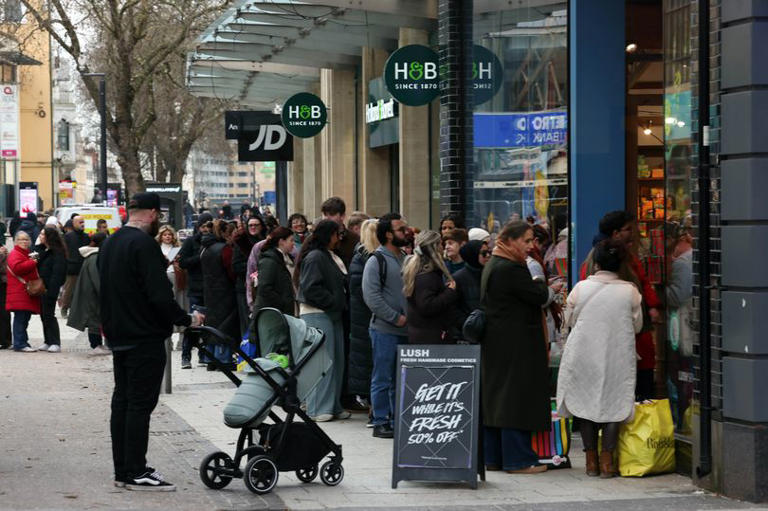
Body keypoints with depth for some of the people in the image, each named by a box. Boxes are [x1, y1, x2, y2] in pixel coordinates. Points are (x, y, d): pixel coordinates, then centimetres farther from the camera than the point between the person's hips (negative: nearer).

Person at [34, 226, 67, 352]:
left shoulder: (57, 252, -11)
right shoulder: (40, 250, 14)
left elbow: (57, 273, -16)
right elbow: (37, 266, 18)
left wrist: (51, 292, -21)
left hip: (49, 288, -8)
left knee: (48, 315, -7)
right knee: (43, 315, 11)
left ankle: (55, 343, -2)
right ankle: (48, 342, 18)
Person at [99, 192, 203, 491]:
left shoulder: (109, 244, 13)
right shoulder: (144, 244, -17)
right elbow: (160, 294, -23)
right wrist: (186, 320, -13)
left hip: (118, 337, 9)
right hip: (145, 339, -9)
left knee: (122, 401, 12)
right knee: (140, 404, -6)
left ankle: (122, 469, 17)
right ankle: (136, 473, -4)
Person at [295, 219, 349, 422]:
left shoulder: (330, 257, 19)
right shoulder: (315, 257, -13)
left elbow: (340, 283, 27)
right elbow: (311, 289, -19)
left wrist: (340, 303, 12)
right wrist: (334, 302, -16)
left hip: (332, 314, 10)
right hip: (317, 314, -10)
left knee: (336, 360, 10)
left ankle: (333, 406, 17)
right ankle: (317, 409, -4)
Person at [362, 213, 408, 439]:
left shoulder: (406, 259, 14)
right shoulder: (377, 261, -8)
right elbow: (371, 296, -15)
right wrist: (396, 318, -15)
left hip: (405, 329, 7)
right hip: (384, 329, -7)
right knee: (383, 379, -2)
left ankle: (397, 420, 19)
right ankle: (381, 422, 4)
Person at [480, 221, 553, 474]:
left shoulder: (492, 266, 14)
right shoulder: (510, 269, -18)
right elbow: (540, 296, -16)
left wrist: (539, 288, 9)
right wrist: (541, 284, 5)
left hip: (493, 345, 10)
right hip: (515, 346, -10)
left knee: (495, 399, 12)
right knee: (515, 399, -5)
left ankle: (493, 457, 17)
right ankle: (517, 459, -3)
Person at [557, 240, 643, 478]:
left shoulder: (581, 288, -8)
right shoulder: (630, 291, -7)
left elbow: (568, 320, 5)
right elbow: (637, 326, 4)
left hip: (583, 355, 0)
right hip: (617, 357, 0)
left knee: (585, 402, 12)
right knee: (614, 404, 9)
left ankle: (591, 460, 13)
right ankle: (607, 460, 4)